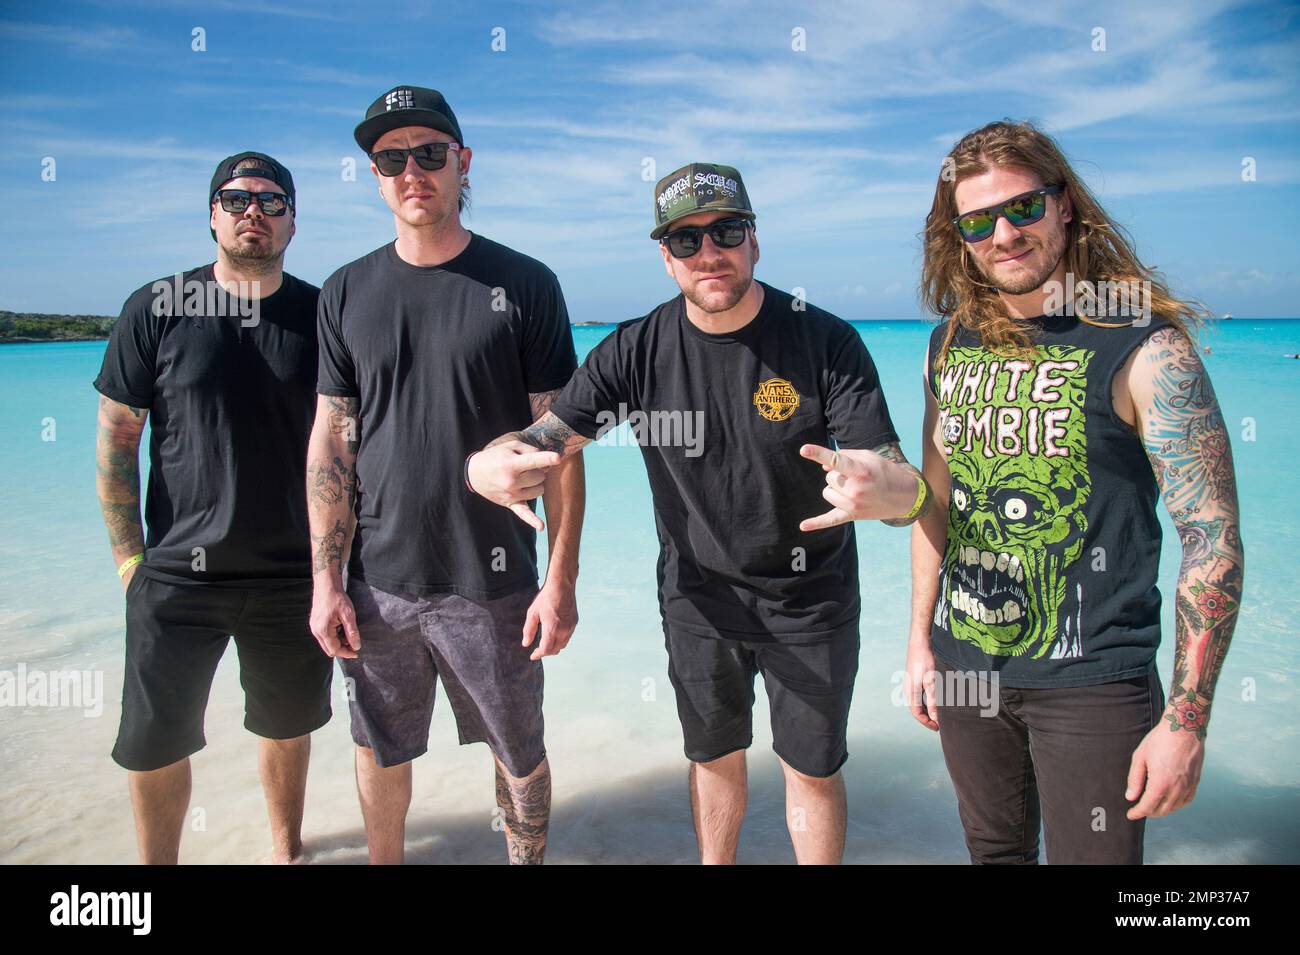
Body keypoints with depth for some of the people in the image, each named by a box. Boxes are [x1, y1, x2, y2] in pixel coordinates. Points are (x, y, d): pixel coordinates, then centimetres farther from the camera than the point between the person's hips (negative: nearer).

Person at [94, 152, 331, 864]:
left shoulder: (321, 314, 0)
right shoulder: (155, 310, -2)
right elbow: (115, 438, 0)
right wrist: (130, 559, -4)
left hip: (293, 574, 1)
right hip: (178, 573, -1)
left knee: (287, 725, 17)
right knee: (153, 745, 7)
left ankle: (287, 848, 40)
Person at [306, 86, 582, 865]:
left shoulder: (523, 285, -4)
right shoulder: (347, 294, 4)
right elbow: (330, 444, 4)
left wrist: (562, 579, -9)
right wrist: (326, 582, 0)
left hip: (493, 583, -2)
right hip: (378, 582, 3)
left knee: (520, 754, 11)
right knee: (381, 751, 17)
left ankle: (531, 857, 35)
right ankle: (385, 860, 41)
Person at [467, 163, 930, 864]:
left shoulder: (826, 342, -19)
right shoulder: (636, 351, -12)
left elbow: (908, 490, -25)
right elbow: (542, 441, -12)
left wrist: (881, 490, -51)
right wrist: (489, 466, -37)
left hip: (809, 604, -2)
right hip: (697, 601, 2)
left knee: (812, 771, 13)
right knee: (715, 759, 21)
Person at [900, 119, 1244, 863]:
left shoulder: (1144, 346, -12)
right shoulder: (953, 343, 4)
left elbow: (1213, 537, -13)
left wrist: (1187, 719, -15)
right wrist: (921, 640, 11)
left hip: (1091, 682, -5)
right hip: (964, 667, 5)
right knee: (995, 850, 20)